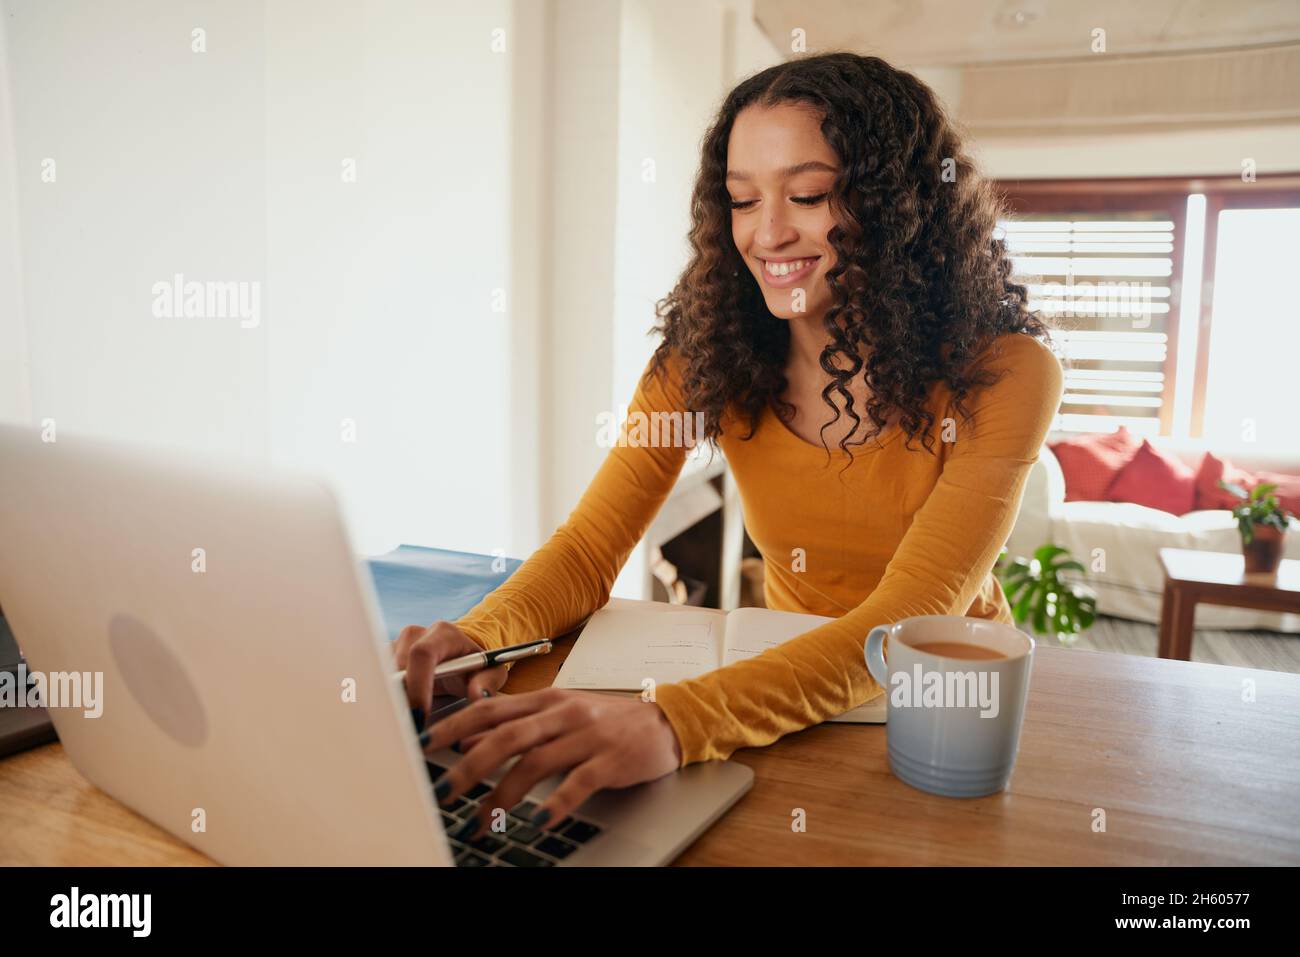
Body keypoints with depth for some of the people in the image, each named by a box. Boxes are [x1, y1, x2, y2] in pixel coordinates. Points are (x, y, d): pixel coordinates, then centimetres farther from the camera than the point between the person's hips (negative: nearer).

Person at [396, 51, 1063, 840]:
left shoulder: (1003, 374, -17)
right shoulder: (705, 356, -8)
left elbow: (904, 623, -28)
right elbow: (591, 548, -9)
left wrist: (673, 722, -44)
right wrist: (477, 636, -32)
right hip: (791, 698, 1)